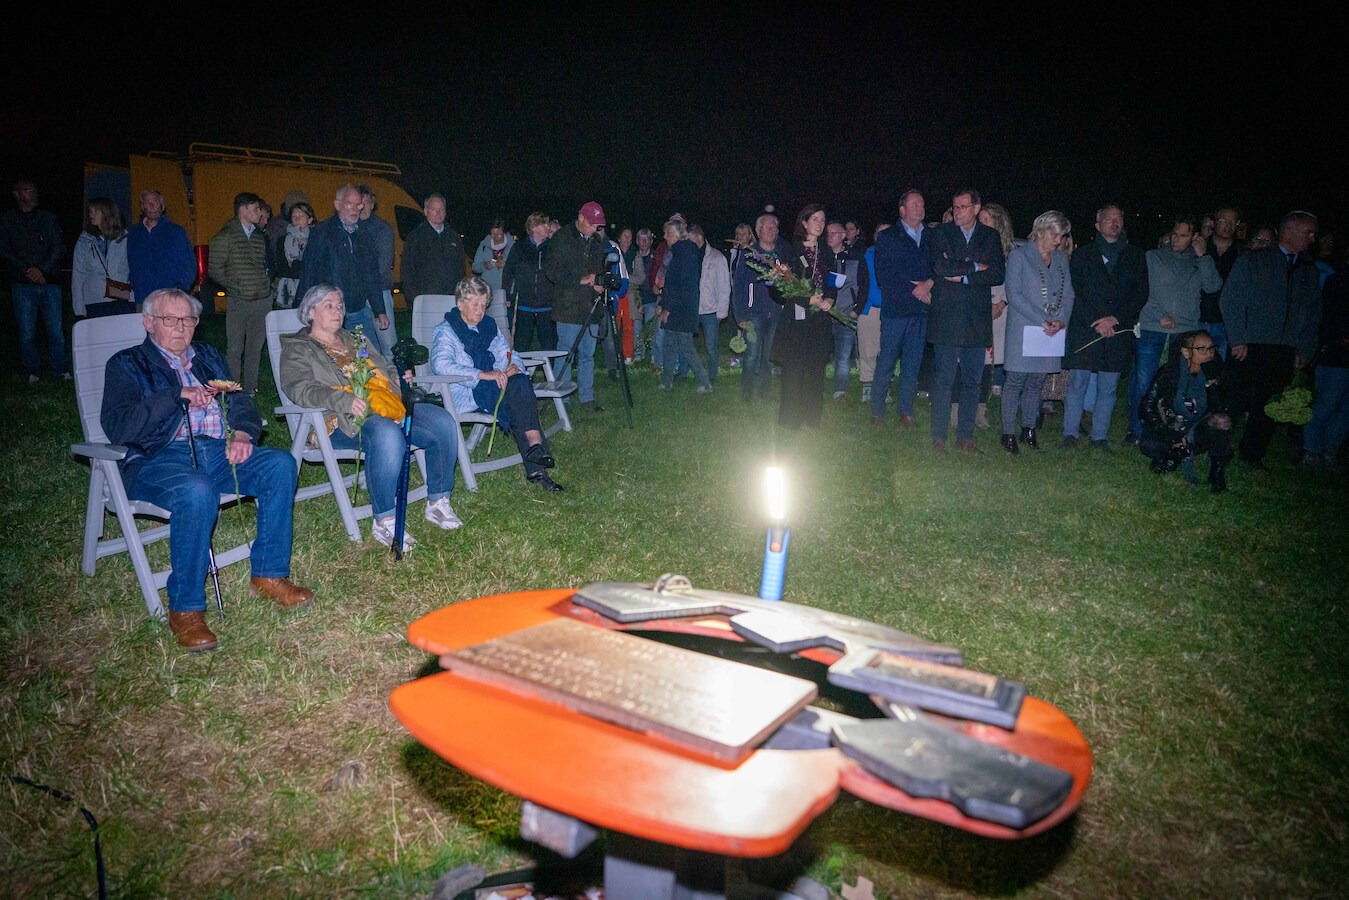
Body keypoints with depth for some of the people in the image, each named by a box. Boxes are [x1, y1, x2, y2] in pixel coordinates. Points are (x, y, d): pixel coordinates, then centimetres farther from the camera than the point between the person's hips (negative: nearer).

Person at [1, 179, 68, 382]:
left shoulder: (48, 218, 11)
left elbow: (59, 248, 3)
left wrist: (42, 269, -10)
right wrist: (27, 271, -10)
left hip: (49, 282, 1)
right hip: (23, 285, -1)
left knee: (56, 330, -1)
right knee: (27, 333, 1)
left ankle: (59, 370, 9)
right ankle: (32, 371, 12)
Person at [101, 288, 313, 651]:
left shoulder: (208, 357, 26)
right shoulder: (128, 364, 10)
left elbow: (241, 403, 18)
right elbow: (116, 427, -5)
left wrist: (241, 433, -5)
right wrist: (178, 396, -12)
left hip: (219, 451, 5)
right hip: (158, 459, -5)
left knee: (281, 464, -23)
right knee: (197, 492, -38)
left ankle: (269, 575, -13)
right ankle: (185, 610, -25)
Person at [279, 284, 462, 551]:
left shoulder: (357, 340, 30)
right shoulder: (297, 349, 9)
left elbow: (387, 369, 35)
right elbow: (301, 389, -9)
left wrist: (401, 378, 9)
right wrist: (345, 399, -27)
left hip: (388, 407, 7)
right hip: (343, 420, -7)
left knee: (443, 421, -17)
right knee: (386, 433, -40)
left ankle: (437, 502, -5)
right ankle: (383, 521, -32)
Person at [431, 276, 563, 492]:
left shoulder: (489, 325, 21)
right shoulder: (446, 332, 0)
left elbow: (506, 353, 21)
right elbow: (440, 364, -18)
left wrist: (513, 366, -6)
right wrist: (482, 375, -28)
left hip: (495, 386, 6)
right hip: (465, 394, -6)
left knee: (521, 381, -26)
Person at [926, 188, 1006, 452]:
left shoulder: (990, 236, 11)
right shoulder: (940, 233, 4)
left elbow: (998, 274, -1)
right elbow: (940, 266, -12)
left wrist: (964, 276, -10)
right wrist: (975, 267, -6)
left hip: (977, 320, 3)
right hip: (946, 318, -3)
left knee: (972, 381, 6)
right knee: (943, 379, -1)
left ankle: (965, 435, 15)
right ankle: (939, 437, 7)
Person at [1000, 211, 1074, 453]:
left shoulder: (1061, 258, 13)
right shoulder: (1019, 255, -3)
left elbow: (1068, 294, 12)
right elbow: (1014, 295, -10)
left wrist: (1061, 320, -7)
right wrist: (1042, 321, -15)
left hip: (1051, 332, 5)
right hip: (1023, 330, -5)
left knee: (1036, 383, 10)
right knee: (1016, 380, -3)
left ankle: (1029, 429, 19)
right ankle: (1008, 433, 3)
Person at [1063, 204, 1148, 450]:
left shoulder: (1135, 257, 12)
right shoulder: (1082, 255, 8)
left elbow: (1141, 294, 5)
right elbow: (1076, 292, 0)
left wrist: (1116, 318, -9)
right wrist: (1096, 323, -11)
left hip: (1118, 332, 2)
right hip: (1085, 329, -1)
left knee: (1108, 388, 4)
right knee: (1077, 383, -2)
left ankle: (1100, 436, 11)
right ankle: (1070, 434, 6)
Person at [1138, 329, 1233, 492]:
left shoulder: (1212, 371, -4)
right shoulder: (1171, 371, -13)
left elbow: (1220, 409, -6)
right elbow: (1147, 406, -15)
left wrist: (1211, 380, -20)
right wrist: (1171, 437, -21)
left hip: (1197, 434, 2)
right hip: (1172, 431, -2)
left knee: (1222, 420, -29)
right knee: (1148, 445, -33)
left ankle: (1217, 472, -13)